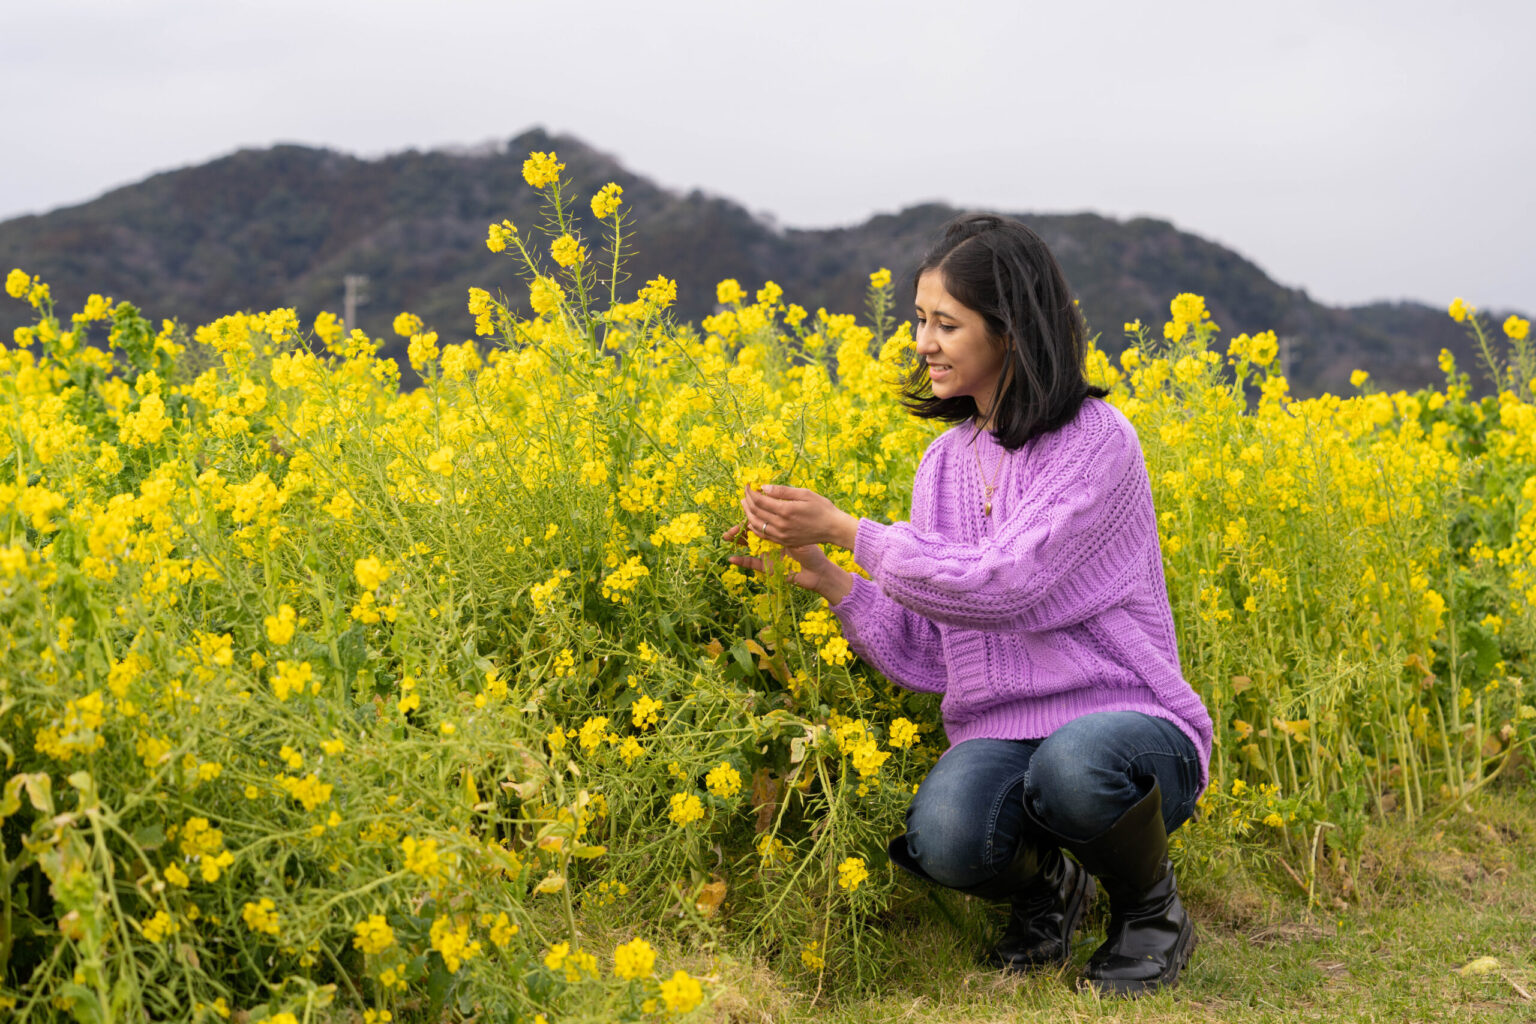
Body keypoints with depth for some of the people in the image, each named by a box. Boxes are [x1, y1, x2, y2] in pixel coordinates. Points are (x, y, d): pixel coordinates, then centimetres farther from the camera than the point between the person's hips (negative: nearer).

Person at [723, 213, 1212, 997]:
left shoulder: (1097, 440, -9)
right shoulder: (944, 462, 10)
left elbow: (1003, 586, -21)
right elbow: (928, 655, 7)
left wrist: (843, 529, -18)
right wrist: (825, 580, -7)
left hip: (1131, 729, -3)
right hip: (997, 737, 4)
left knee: (1074, 766, -40)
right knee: (941, 837, -31)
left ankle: (1151, 904, -5)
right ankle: (1042, 882, 6)